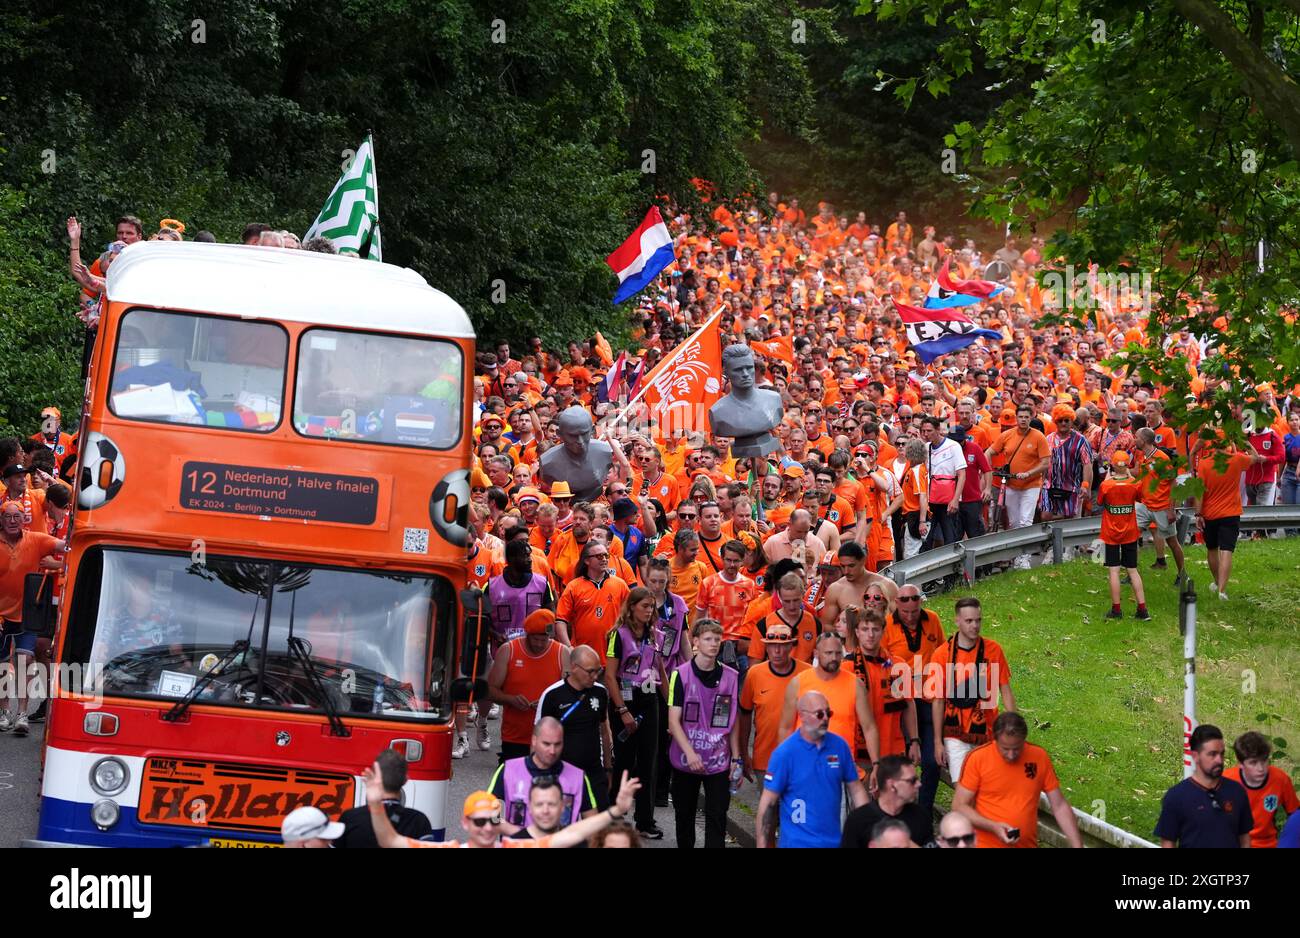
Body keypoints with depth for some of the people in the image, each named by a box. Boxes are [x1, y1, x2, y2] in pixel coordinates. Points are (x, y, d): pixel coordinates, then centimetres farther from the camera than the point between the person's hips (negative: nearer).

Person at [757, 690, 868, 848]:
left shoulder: (840, 745, -1)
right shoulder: (784, 753, -11)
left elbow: (856, 789, 8)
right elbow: (767, 803, -9)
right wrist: (761, 845, -11)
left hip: (835, 841, 4)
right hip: (797, 842, -4)